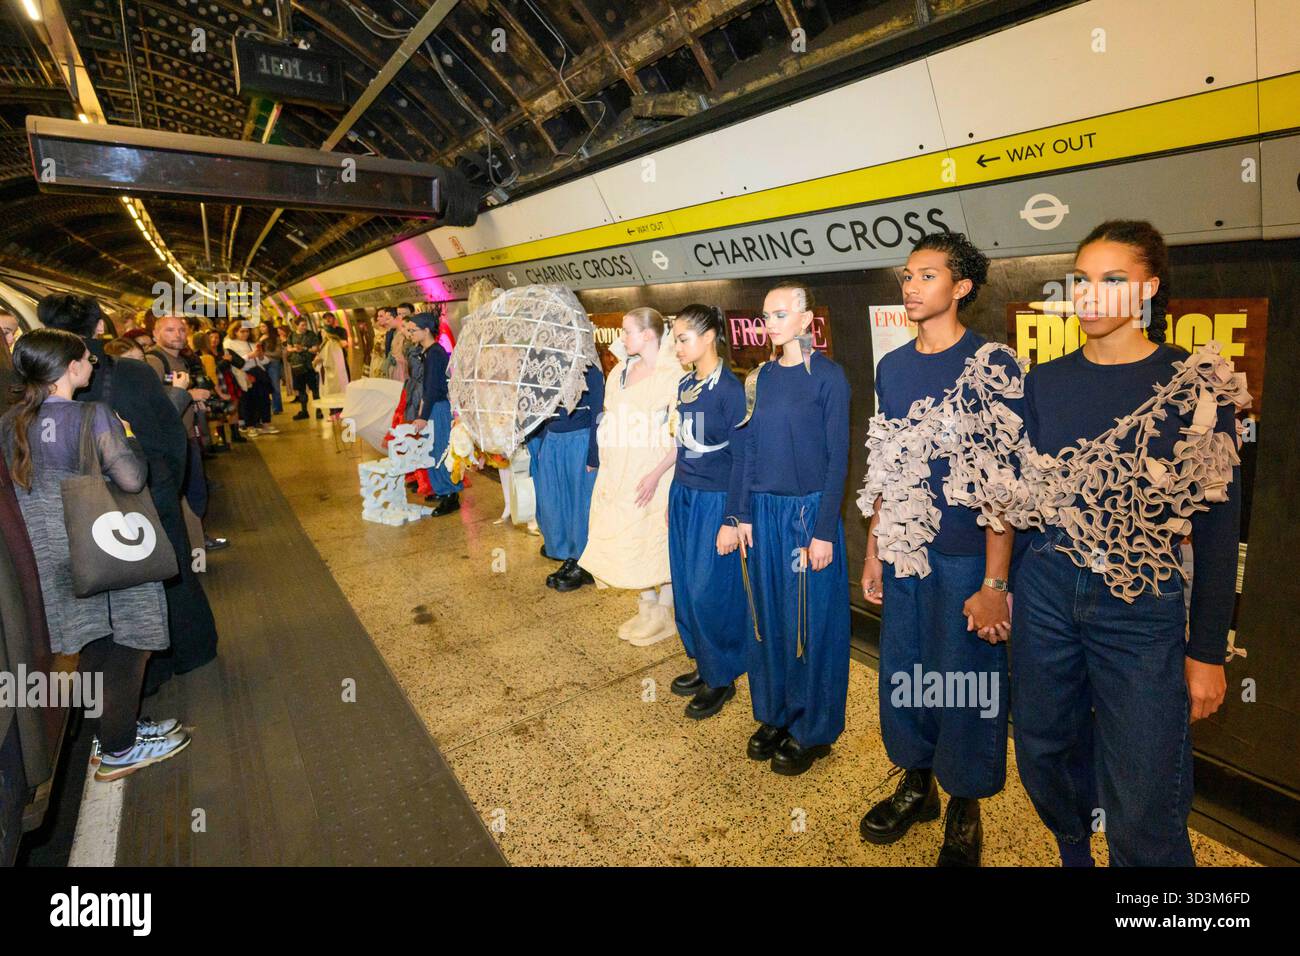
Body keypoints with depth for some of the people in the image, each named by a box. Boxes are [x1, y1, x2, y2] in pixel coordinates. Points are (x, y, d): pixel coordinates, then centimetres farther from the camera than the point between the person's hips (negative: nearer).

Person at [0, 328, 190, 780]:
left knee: (96, 647, 22)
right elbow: (132, 479, -23)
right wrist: (127, 443, -6)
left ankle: (104, 729, 37)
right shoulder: (93, 416, -19)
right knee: (127, 645, 8)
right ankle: (119, 749, 19)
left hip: (50, 554, 7)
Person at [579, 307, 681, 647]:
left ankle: (665, 614, 24)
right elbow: (610, 427, 12)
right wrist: (605, 474, 10)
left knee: (658, 542, 6)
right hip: (621, 474, 7)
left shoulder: (673, 375, -13)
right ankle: (647, 608, 30)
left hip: (655, 472, -6)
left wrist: (656, 474, -22)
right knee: (627, 539, 13)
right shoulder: (620, 372, 8)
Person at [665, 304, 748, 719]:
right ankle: (703, 665, 32)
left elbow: (740, 459, -14)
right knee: (685, 588, 14)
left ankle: (721, 680, 20)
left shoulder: (729, 389, -14)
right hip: (682, 494, 7)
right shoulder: (684, 385, 8)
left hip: (714, 501, -7)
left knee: (710, 593, 1)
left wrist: (730, 521, -15)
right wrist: (674, 497, 17)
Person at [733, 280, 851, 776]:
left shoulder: (828, 376, -8)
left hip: (809, 511, -5)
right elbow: (751, 449, 10)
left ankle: (812, 730, 24)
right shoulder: (763, 376, 7)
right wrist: (745, 514, 6)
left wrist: (824, 531, -13)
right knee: (769, 616, 14)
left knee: (810, 622, 6)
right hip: (764, 511, 5)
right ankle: (775, 714, 33)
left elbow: (837, 457, -10)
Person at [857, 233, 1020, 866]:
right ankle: (916, 786, 39)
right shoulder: (891, 367, 7)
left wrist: (994, 582, -15)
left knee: (965, 687, 8)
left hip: (965, 559, -5)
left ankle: (964, 811, 32)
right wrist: (873, 551, 11)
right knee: (901, 676, 15)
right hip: (902, 554, 5)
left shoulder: (993, 365, -10)